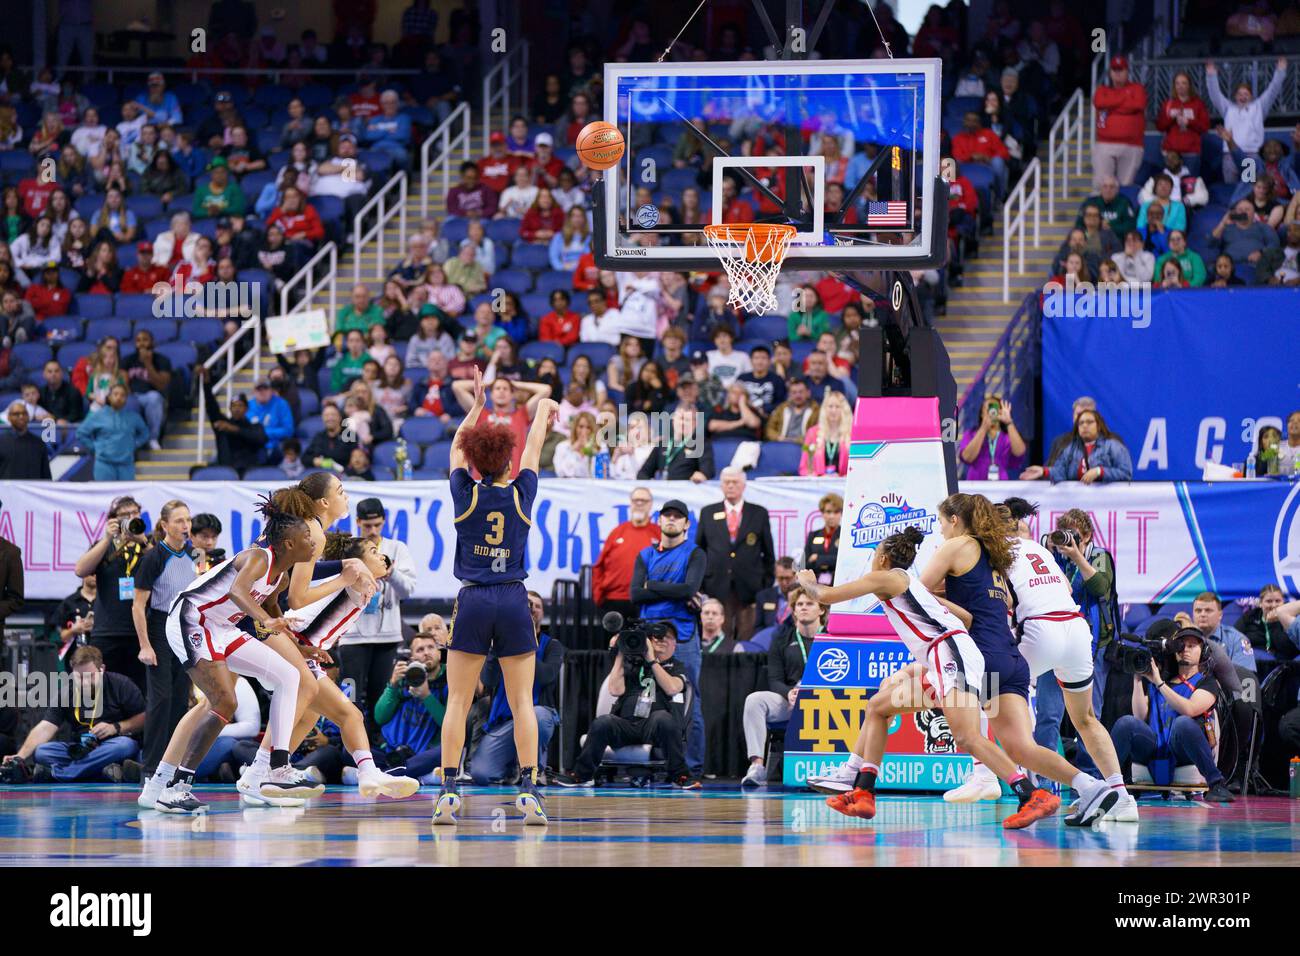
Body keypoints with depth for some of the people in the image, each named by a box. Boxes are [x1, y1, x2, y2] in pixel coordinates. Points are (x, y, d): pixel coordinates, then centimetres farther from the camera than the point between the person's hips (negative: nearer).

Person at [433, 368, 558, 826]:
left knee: (458, 701, 0)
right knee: (522, 702, 1)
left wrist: (477, 405, 29)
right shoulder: (521, 495, 0)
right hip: (513, 602, 0)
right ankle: (528, 790, -7)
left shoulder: (466, 494, -1)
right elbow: (533, 448, 19)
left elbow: (456, 446, 17)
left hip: (472, 603, 0)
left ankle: (449, 792, -8)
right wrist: (542, 409, 36)